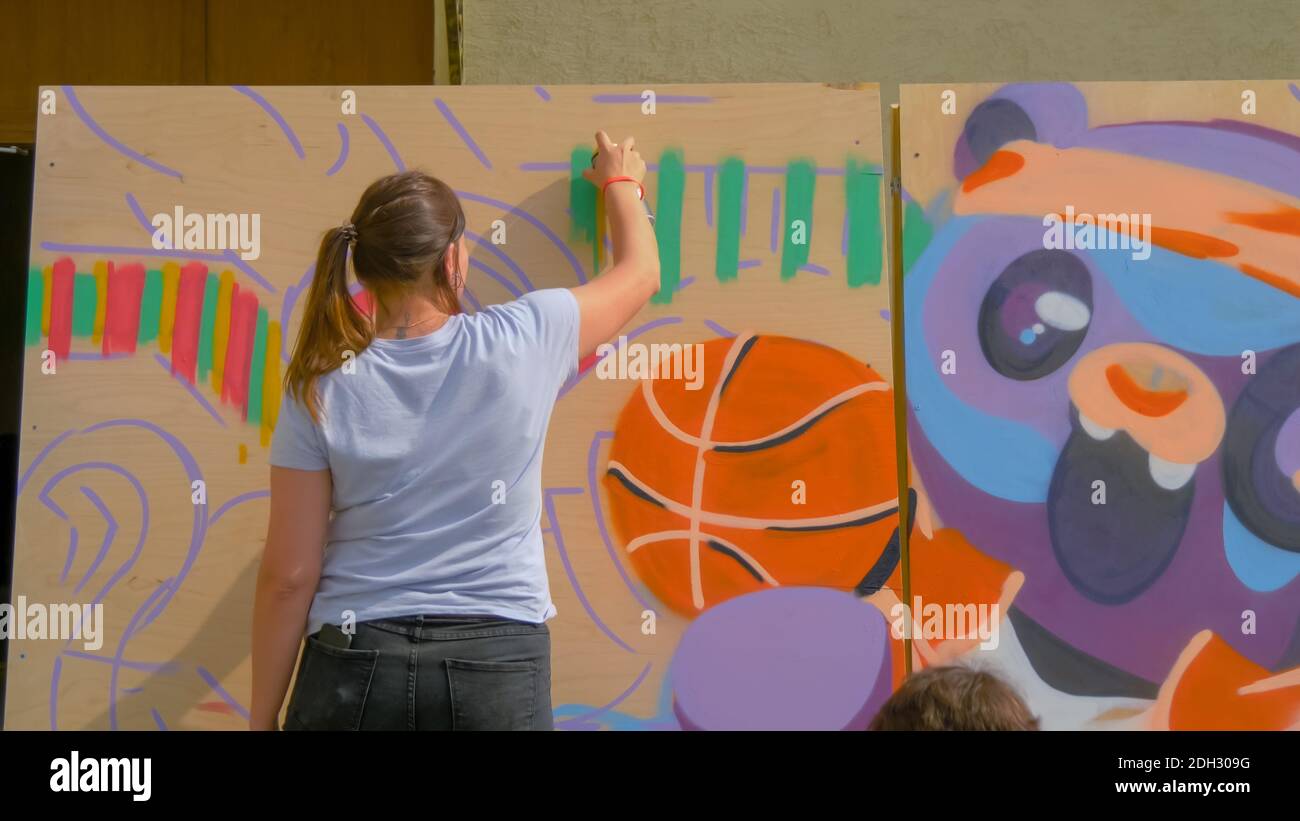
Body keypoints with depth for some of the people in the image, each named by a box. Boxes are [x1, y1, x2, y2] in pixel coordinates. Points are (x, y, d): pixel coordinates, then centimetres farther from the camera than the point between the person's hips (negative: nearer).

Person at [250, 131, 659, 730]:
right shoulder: (523, 341, -5)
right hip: (498, 665, 0)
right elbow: (641, 272, 15)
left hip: (357, 666, 0)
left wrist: (262, 718, 4)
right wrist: (620, 183, 36)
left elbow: (288, 577, -5)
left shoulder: (320, 392, -5)